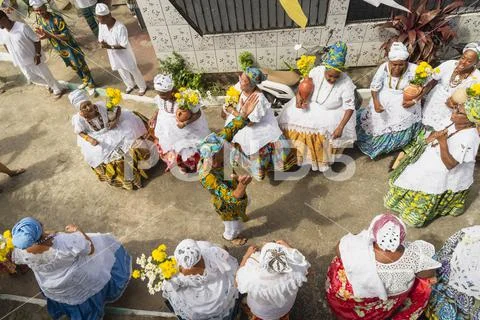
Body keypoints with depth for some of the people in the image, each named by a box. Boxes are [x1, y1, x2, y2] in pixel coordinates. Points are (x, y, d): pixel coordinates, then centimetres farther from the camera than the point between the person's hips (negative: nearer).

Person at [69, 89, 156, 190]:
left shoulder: (101, 106, -25)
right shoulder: (78, 119, -26)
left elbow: (117, 108, -12)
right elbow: (79, 132, -11)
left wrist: (116, 120, -26)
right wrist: (90, 139, -29)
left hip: (111, 130, 2)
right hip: (97, 138, -1)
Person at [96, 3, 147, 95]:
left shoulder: (120, 27, -31)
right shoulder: (101, 25, -11)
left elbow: (124, 46, -28)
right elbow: (101, 39, -2)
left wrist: (110, 46, -33)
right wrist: (103, 44, -25)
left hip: (124, 55, -6)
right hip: (114, 55, 6)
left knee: (133, 71, 14)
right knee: (122, 72, 25)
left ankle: (142, 87, 37)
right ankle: (130, 85, 51)